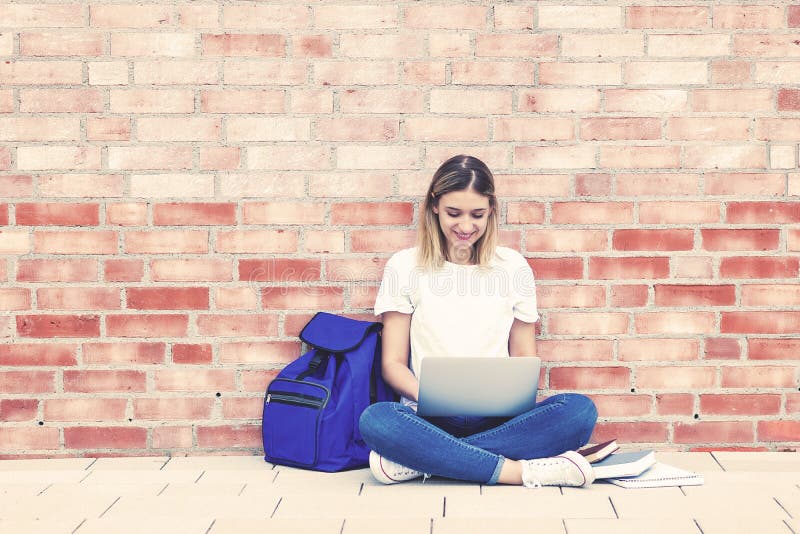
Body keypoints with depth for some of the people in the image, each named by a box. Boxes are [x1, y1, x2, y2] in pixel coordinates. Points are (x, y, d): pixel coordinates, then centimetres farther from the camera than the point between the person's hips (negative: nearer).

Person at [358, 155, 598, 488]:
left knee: (580, 410, -28)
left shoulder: (513, 266, 13)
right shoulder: (405, 266, 8)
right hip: (430, 419, -2)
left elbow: (526, 359, 15)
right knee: (375, 420, -35)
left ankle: (421, 462, -28)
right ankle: (522, 471, -32)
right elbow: (393, 363, 5)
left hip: (499, 419, 2)